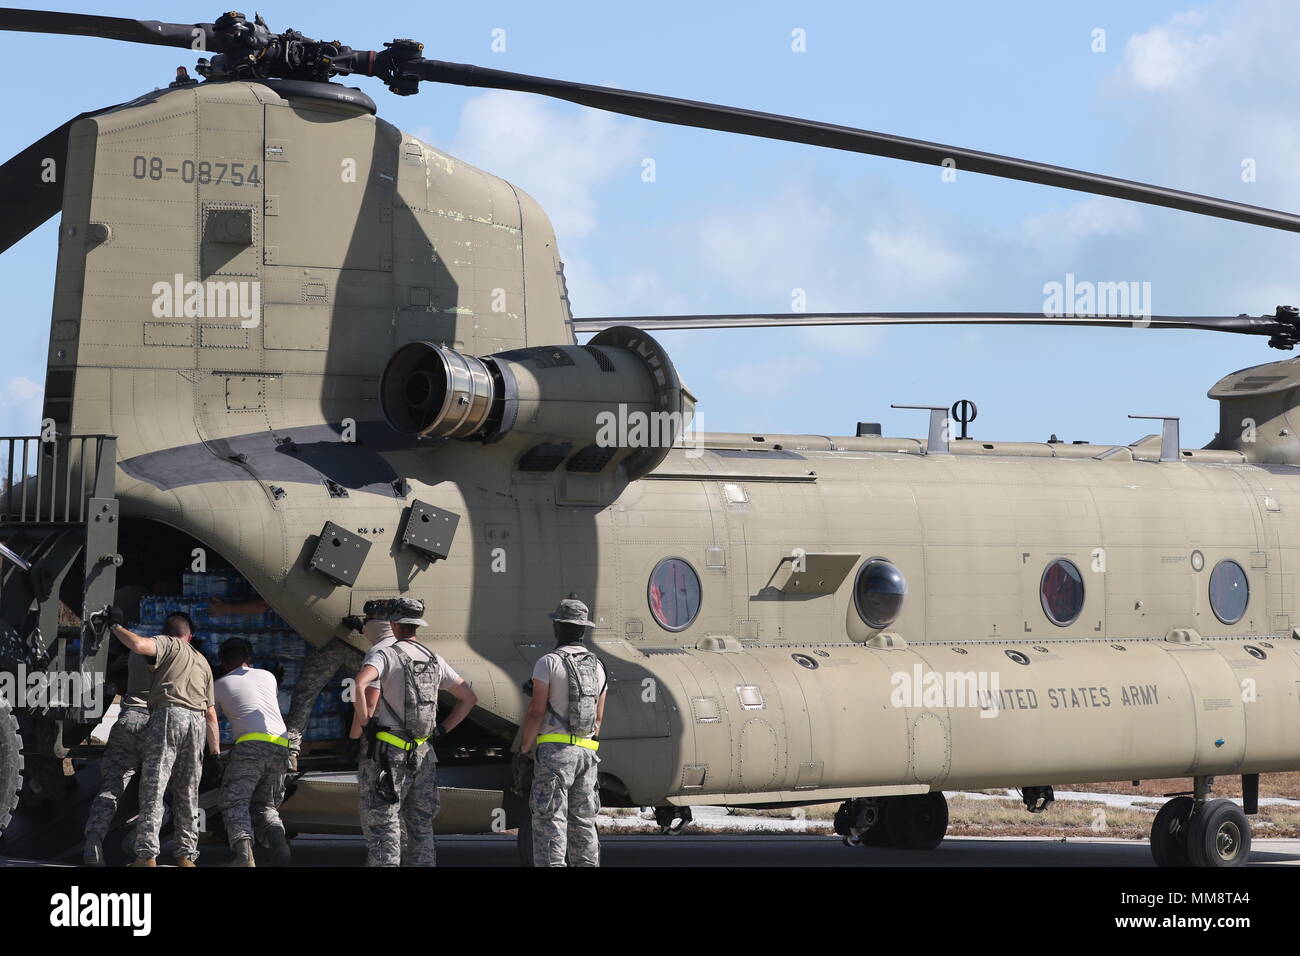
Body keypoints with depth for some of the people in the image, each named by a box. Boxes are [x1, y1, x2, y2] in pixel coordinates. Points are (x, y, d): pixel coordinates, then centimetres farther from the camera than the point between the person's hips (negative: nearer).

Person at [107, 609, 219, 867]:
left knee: (153, 787, -9)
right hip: (197, 721, 5)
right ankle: (186, 855, 6)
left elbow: (139, 645, -12)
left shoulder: (167, 644, 13)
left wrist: (116, 626, 5)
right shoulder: (202, 662, 29)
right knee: (187, 792, 11)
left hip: (168, 714, -5)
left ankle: (147, 855, -17)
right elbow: (211, 713, 24)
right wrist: (215, 752, 22)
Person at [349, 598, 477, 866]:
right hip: (422, 754, 5)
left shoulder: (383, 654, -7)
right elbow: (469, 697, 17)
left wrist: (359, 727, -15)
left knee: (382, 825, -5)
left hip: (386, 753, -5)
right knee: (420, 825, 12)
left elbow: (361, 683, -28)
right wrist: (442, 730, 18)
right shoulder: (434, 660, 12)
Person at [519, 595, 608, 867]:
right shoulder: (597, 666, 13)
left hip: (555, 752, -6)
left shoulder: (549, 663, -7)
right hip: (587, 753, 6)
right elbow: (599, 717, 15)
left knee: (550, 823, -7)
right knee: (583, 823, 10)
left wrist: (524, 747, -2)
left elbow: (536, 711, -12)